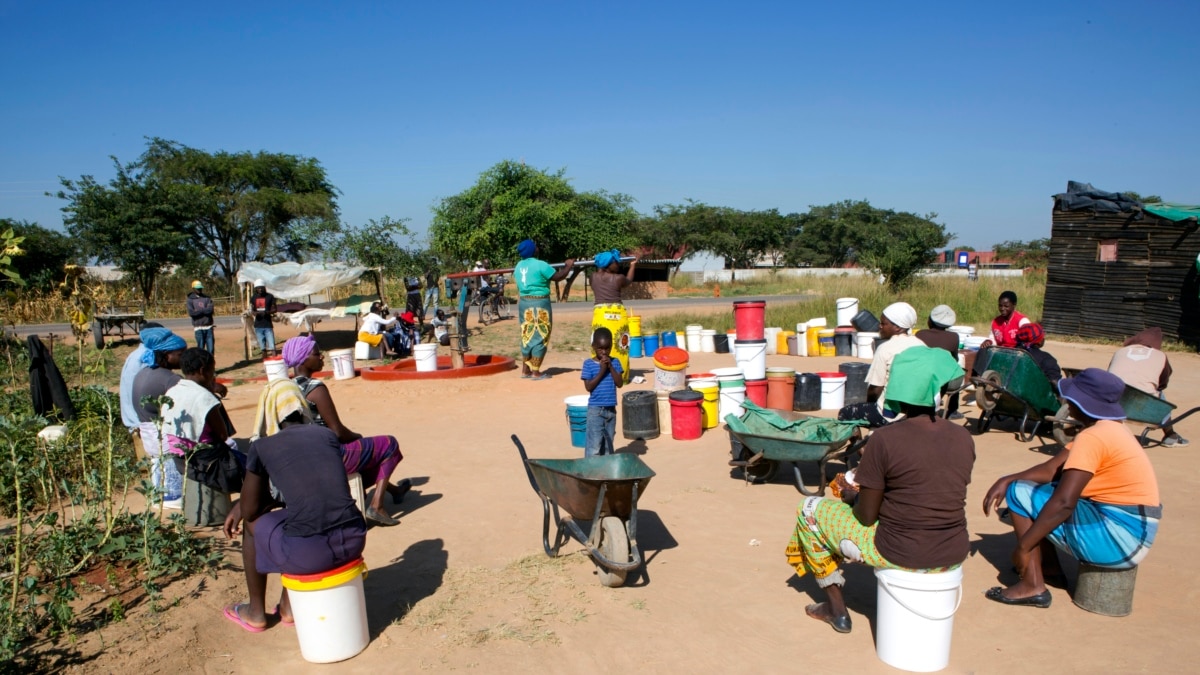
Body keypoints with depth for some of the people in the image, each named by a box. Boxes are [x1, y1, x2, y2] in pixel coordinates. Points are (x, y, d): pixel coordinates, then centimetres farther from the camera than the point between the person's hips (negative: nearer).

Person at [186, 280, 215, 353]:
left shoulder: (207, 298, 9)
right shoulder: (190, 299, 4)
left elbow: (210, 310, -7)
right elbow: (191, 312, -10)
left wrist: (198, 311, -8)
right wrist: (204, 310, -6)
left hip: (208, 327, 2)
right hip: (198, 327, -2)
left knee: (211, 349, 0)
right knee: (200, 348, -1)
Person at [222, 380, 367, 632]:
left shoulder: (262, 447, 2)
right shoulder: (328, 435, 14)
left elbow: (250, 511, 10)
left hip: (308, 553, -4)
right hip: (354, 541, 4)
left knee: (252, 523, 27)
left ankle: (256, 613, 41)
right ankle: (288, 607, 46)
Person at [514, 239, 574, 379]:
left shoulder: (519, 266, 8)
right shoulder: (540, 265, -14)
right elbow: (558, 277, -9)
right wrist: (568, 266, 6)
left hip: (524, 302, 7)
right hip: (539, 303, -7)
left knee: (527, 336, 14)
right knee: (539, 337, -1)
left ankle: (525, 370, 17)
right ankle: (535, 372, 0)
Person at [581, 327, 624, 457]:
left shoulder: (615, 363, 3)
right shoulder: (588, 364, -6)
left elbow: (620, 383, -6)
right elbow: (588, 386, -13)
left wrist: (610, 367, -14)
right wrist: (601, 371, -18)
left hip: (611, 409, 4)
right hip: (595, 409, -4)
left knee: (609, 443, 14)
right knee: (594, 444, -5)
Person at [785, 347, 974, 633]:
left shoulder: (884, 440, -19)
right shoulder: (964, 438, -2)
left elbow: (866, 516, -12)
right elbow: (936, 498, 11)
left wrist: (852, 496, 10)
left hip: (901, 554, -6)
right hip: (955, 553, 6)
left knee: (809, 510, 14)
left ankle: (836, 607, 23)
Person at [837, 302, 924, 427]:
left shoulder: (885, 349, -14)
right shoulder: (921, 345, 4)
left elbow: (875, 390, -12)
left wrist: (868, 402, 8)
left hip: (892, 414, -7)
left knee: (844, 414, 9)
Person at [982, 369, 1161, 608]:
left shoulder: (1093, 437, -21)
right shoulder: (1110, 429, 10)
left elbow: (1064, 502, -26)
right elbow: (1051, 470, 9)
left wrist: (1023, 547, -20)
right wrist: (1007, 480, -5)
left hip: (1118, 539, -10)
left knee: (1021, 493, -7)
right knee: (1043, 486, 20)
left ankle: (1033, 587, -6)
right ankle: (1051, 568, 26)